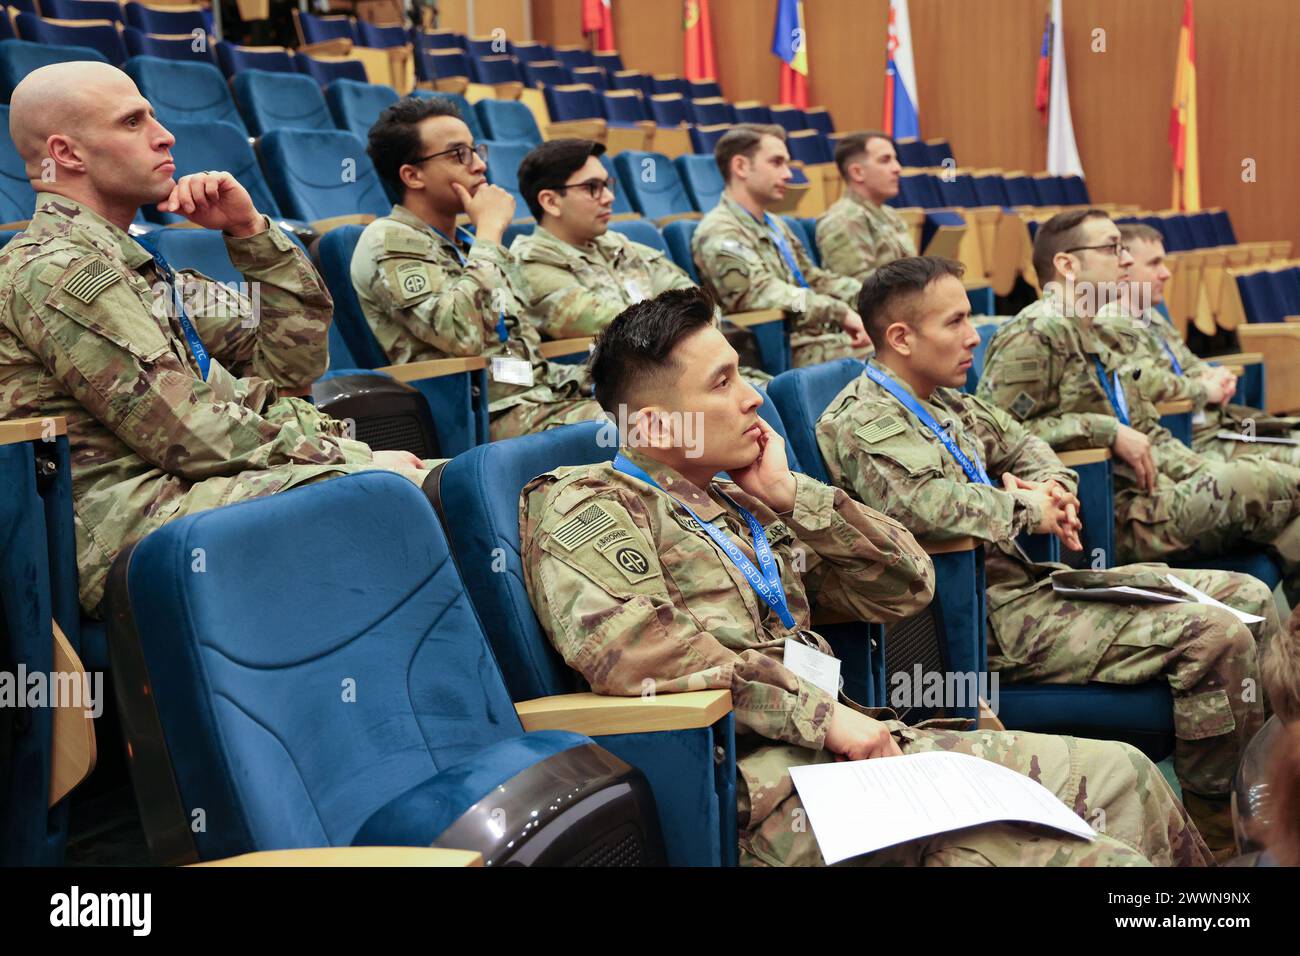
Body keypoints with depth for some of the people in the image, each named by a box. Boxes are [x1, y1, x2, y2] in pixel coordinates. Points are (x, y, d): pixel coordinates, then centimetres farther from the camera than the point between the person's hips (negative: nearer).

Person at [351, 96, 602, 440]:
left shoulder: (468, 244, 24)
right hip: (492, 414, -8)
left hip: (542, 397, 8)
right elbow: (462, 333, -20)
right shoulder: (390, 241, -3)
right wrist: (490, 229, -9)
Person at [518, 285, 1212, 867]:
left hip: (861, 746, 8)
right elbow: (623, 643, -24)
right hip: (764, 784, -8)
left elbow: (906, 587, 18)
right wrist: (818, 713, -20)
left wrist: (791, 495, 4)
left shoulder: (741, 502, 19)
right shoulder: (583, 506, -3)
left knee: (1120, 774, 5)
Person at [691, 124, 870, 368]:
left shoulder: (774, 224, 22)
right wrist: (840, 312, -25)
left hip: (823, 333, 9)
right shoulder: (720, 233, -9)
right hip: (792, 351, -9)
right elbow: (761, 293, -22)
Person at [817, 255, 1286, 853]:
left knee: (1249, 597, 7)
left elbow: (1018, 443, 32)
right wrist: (1027, 509, -12)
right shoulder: (863, 420, -12)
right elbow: (926, 503, -29)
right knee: (1216, 636, -20)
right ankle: (1215, 825, -4)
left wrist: (1053, 487, 8)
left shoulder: (945, 401, 17)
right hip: (997, 616, -10)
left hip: (1031, 579, 10)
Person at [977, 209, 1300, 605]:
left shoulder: (1105, 338, 22)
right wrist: (1107, 431, -18)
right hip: (1115, 518, -9)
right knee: (1246, 484, -21)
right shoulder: (1033, 336, -9)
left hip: (1152, 496, 10)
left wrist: (1206, 474, 8)